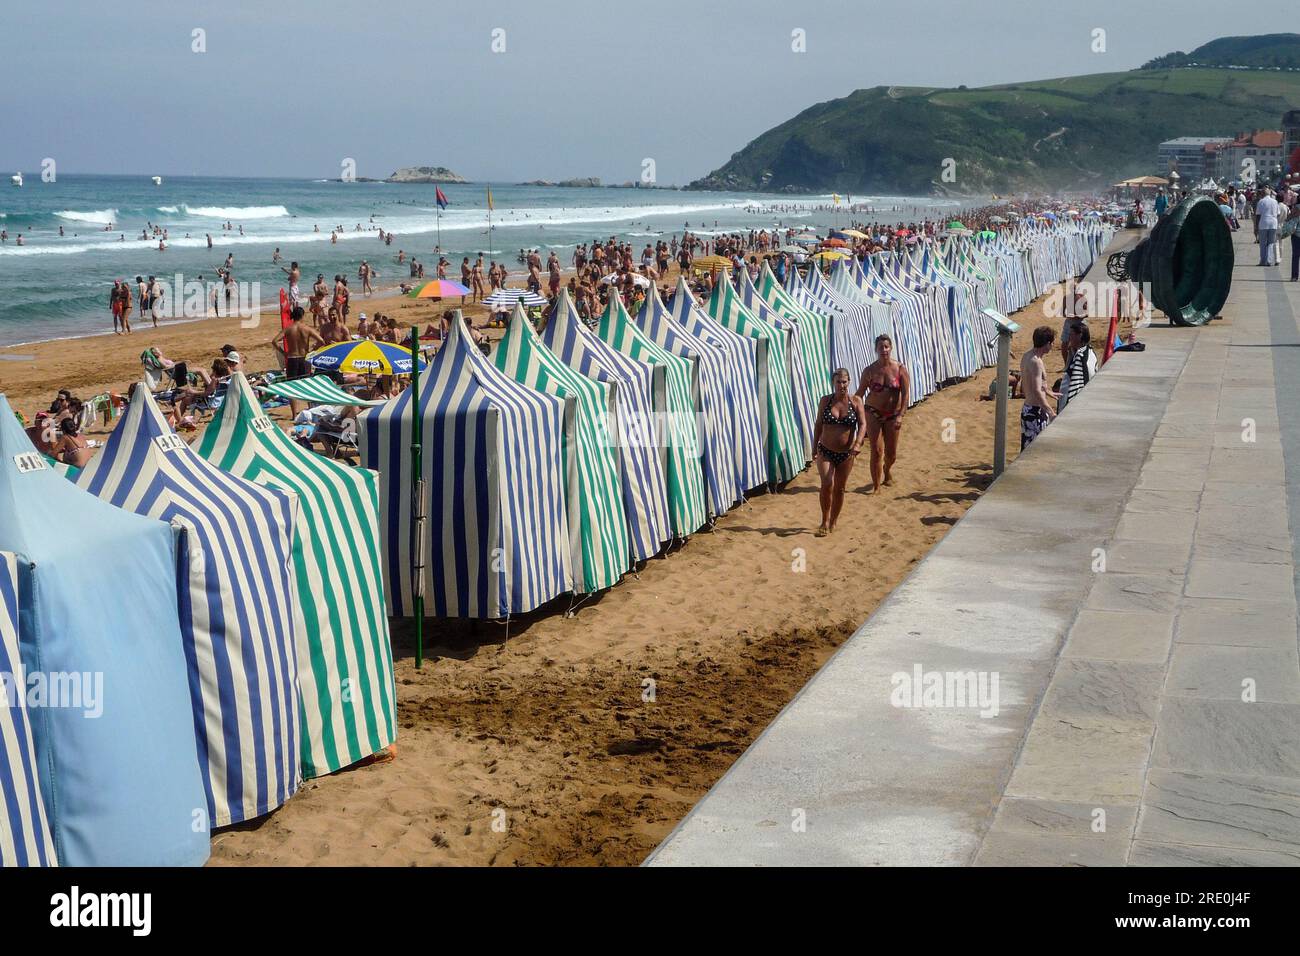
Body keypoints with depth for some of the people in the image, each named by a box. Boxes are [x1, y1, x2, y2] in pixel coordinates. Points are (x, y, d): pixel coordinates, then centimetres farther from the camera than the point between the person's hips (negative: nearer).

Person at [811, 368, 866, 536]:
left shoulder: (856, 401, -5)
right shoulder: (825, 401, -1)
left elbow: (862, 424, -11)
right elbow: (819, 425, 6)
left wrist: (858, 443, -27)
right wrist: (814, 448, 5)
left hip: (846, 454, 1)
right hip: (825, 451, -1)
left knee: (839, 489, 10)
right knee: (827, 484, -18)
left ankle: (833, 522, 28)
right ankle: (825, 522, -4)